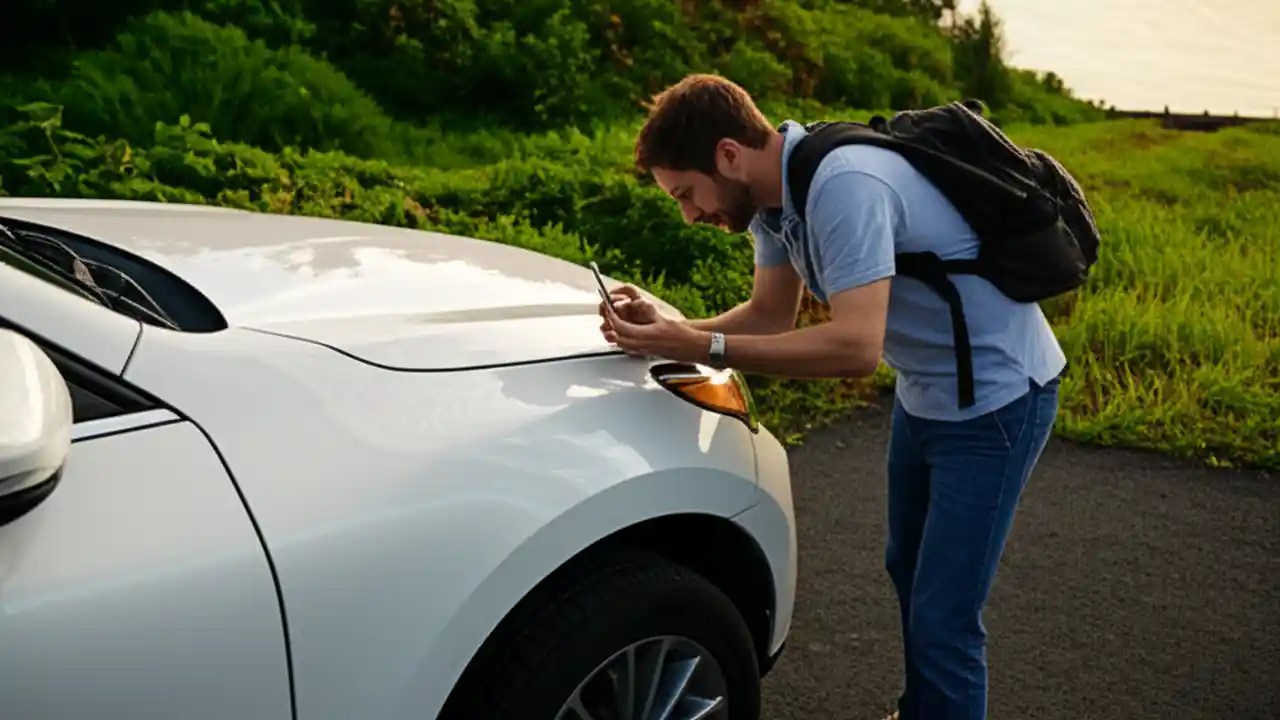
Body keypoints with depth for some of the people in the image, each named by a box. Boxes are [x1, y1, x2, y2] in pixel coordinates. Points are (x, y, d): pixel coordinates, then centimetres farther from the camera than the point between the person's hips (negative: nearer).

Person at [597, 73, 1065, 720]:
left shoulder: (843, 186, -31)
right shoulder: (776, 192, -3)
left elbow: (855, 347, -37)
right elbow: (771, 315, 3)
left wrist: (700, 347, -33)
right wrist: (665, 329, -11)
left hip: (996, 396, -9)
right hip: (923, 392, 10)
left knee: (943, 619, -7)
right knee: (908, 570, 23)